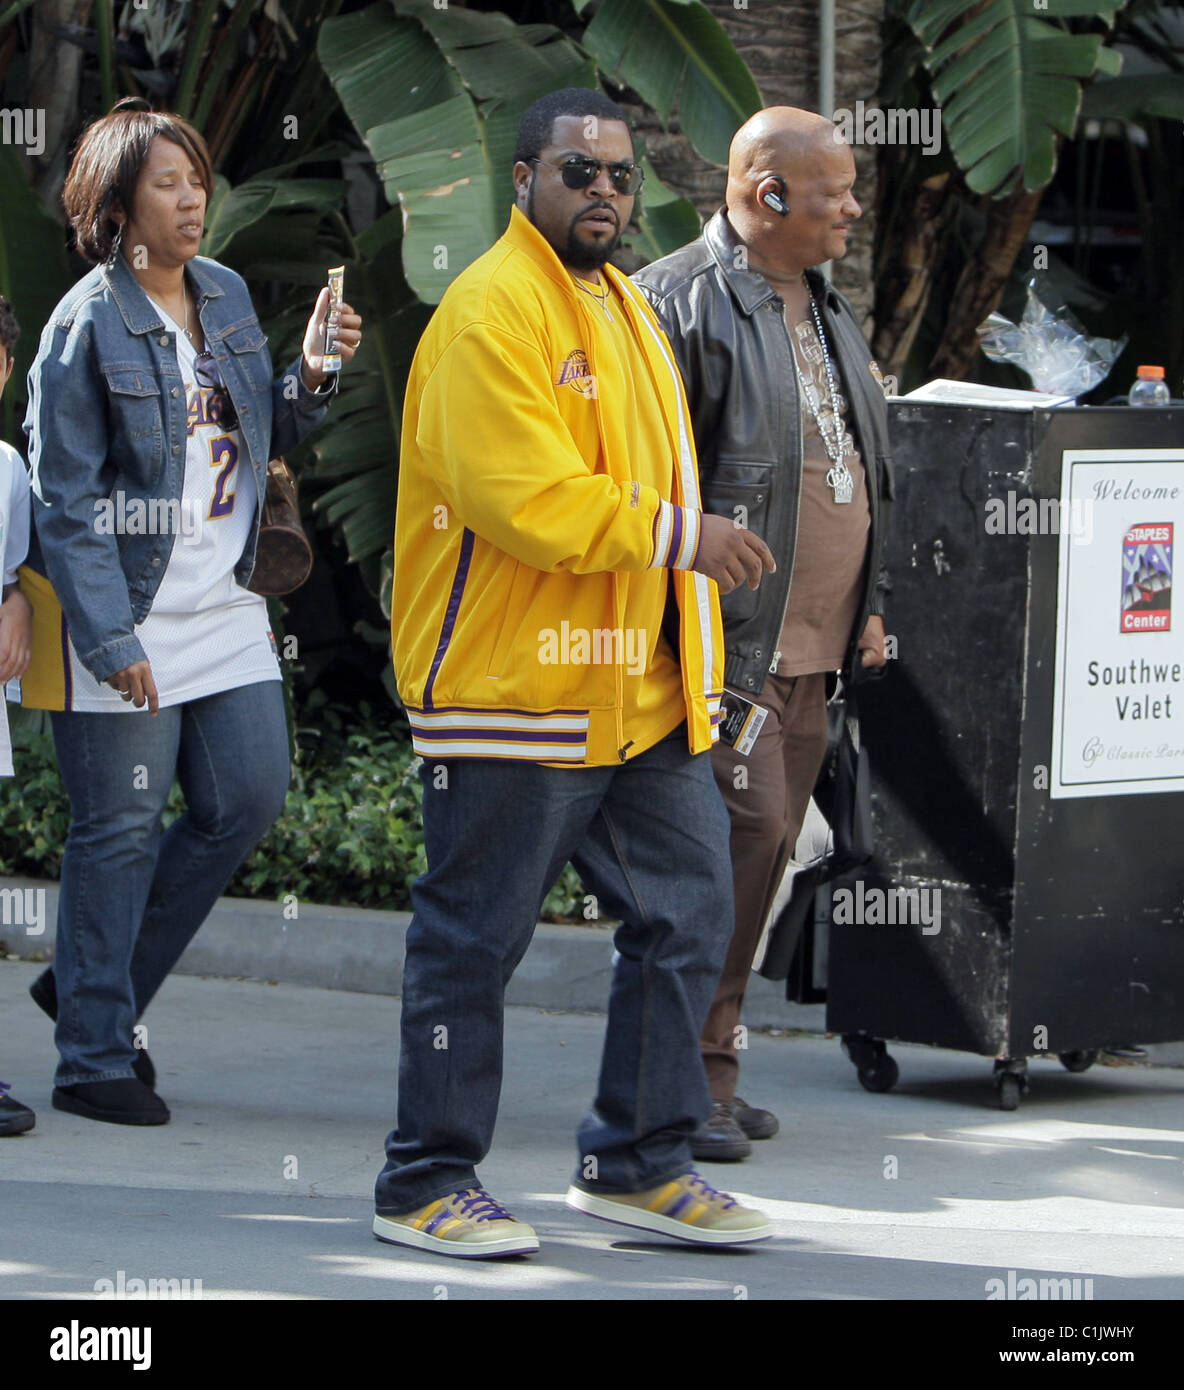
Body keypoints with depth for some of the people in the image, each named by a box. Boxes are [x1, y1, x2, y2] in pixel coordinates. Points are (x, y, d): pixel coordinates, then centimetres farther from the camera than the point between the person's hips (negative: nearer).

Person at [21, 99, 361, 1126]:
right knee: (119, 831, -2)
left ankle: (96, 986, 22)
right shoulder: (87, 325, -10)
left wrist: (310, 379, -1)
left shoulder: (227, 297, 10)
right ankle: (95, 1060, 8)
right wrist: (109, 637, -17)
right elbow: (65, 496, -12)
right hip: (124, 622, -7)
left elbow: (260, 440, 19)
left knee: (247, 802, 6)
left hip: (225, 609, 7)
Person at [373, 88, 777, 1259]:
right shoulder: (492, 311, -14)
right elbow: (524, 500, -23)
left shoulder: (622, 306, 17)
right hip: (512, 687, -9)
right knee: (473, 941, -1)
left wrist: (695, 659, 20)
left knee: (684, 916, 9)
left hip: (640, 696, 9)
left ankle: (637, 1164, 20)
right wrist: (678, 535, -17)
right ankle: (425, 1185, 9)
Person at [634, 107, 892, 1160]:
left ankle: (703, 1070, 16)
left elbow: (861, 469, 28)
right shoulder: (675, 303, -10)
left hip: (807, 644, 9)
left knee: (766, 846, 9)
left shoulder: (827, 311, 20)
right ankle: (695, 1070, -8)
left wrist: (868, 601, 22)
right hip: (722, 639, -9)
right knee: (746, 831, -14)